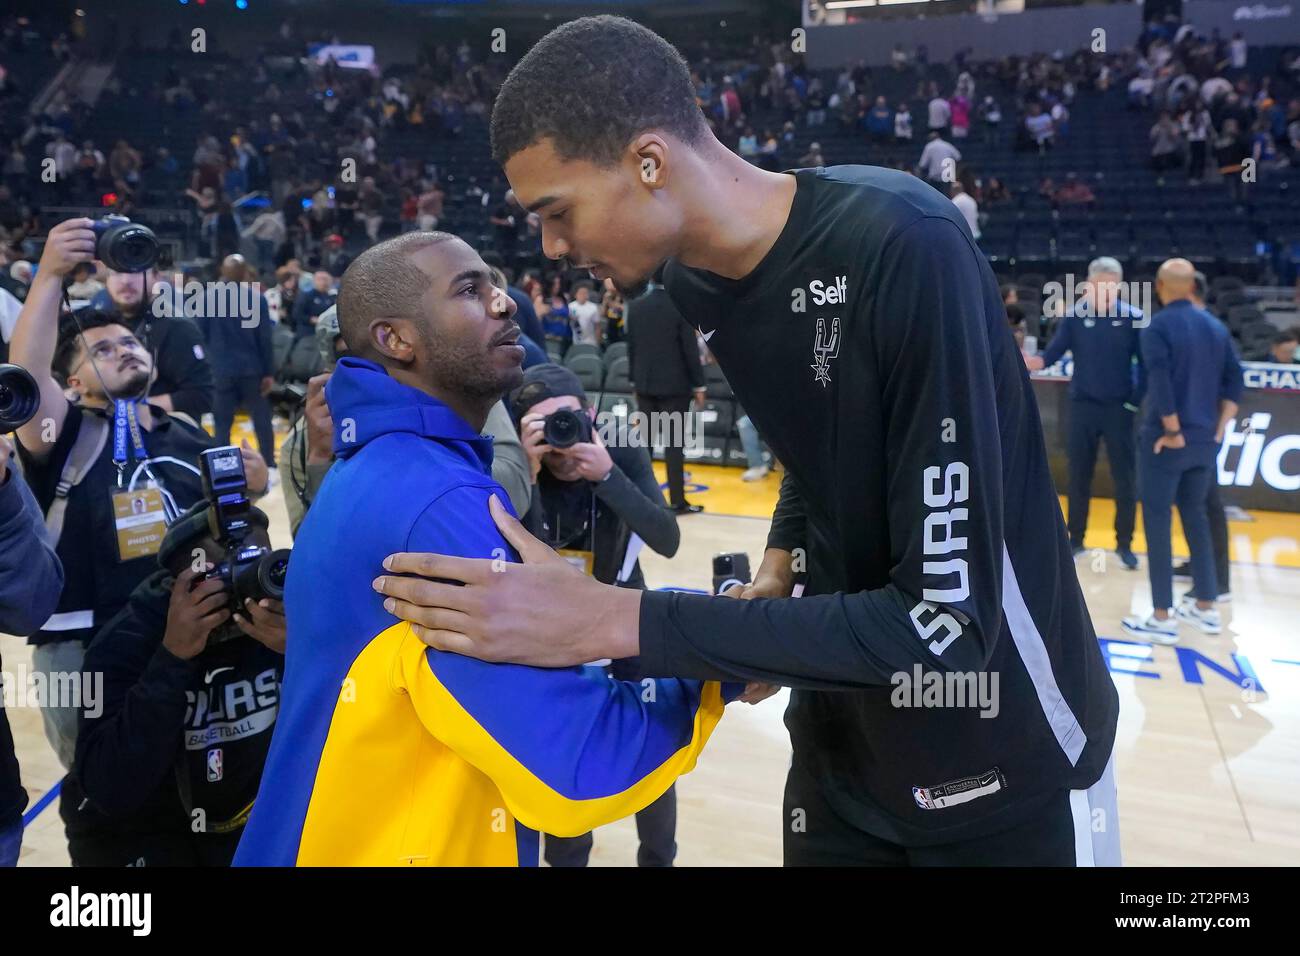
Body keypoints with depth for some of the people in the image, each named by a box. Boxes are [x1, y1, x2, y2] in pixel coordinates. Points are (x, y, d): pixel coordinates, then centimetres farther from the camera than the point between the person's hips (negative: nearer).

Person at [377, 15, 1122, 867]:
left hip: (1005, 763, -6)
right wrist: (776, 576, -5)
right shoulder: (693, 276, -3)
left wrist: (615, 623, -30)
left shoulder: (904, 247, -28)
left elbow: (945, 624, -30)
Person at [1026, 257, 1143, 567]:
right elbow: (1051, 355, -7)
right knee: (1079, 477, 9)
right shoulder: (1074, 315, -3)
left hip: (1120, 408, -1)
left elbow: (1146, 363, -3)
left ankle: (1124, 544, 16)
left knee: (1125, 479, 4)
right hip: (1083, 406, 1)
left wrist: (1139, 400, -10)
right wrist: (1027, 361, -26)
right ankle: (1075, 539, 22)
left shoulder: (1134, 317, -5)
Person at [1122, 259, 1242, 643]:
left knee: (1156, 522, 0)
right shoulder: (1216, 327, 9)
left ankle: (1162, 618, 2)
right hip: (1205, 441, 6)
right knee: (1195, 517, 18)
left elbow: (1160, 383, -21)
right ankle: (1206, 608, 24)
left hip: (1165, 439, -6)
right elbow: (1234, 381, 7)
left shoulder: (1158, 326, -10)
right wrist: (1218, 429, 7)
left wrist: (1172, 431, -14)